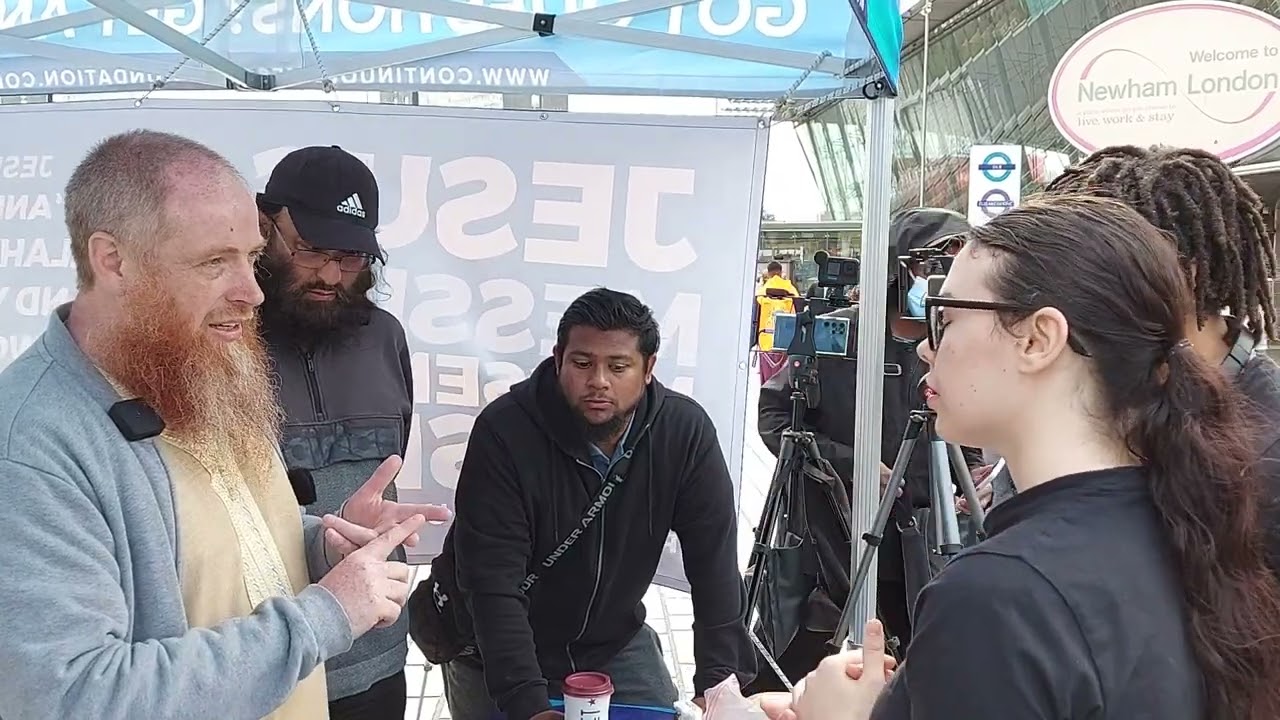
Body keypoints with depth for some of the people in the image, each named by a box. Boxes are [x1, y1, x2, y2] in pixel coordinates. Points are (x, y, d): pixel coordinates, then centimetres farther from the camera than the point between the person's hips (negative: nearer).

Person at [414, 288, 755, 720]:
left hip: (615, 643, 3)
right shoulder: (504, 432, -27)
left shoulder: (685, 432, -18)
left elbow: (715, 566, -17)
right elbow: (492, 586, -28)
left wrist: (721, 682, -25)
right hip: (494, 652, -2)